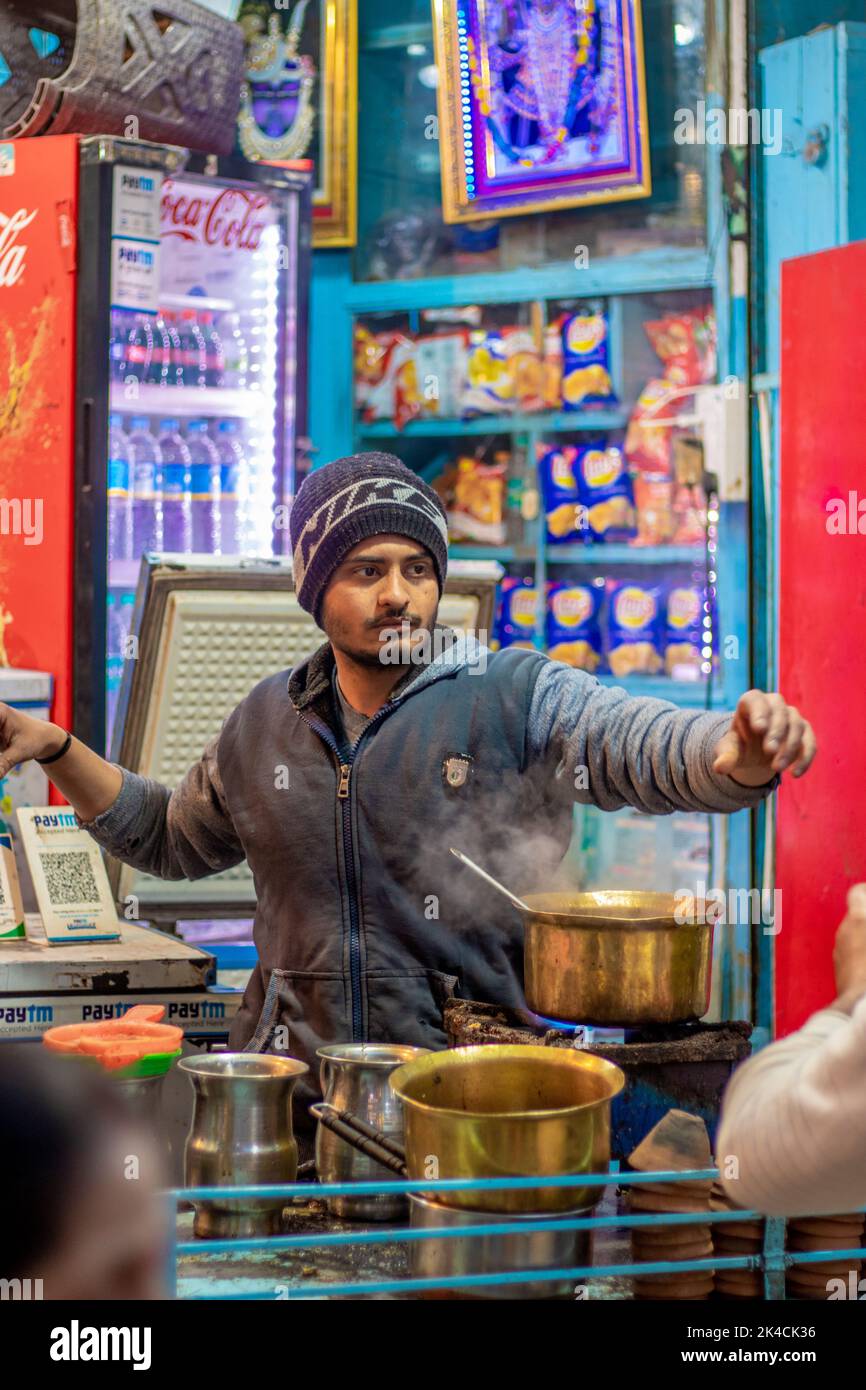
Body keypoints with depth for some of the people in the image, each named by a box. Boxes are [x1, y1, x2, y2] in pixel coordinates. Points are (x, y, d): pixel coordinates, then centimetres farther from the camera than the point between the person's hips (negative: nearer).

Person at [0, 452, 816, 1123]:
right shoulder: (264, 725, 13)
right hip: (288, 1094, 4)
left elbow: (656, 753, -14)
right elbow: (169, 838, 29)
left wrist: (742, 751, -36)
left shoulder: (516, 698, -1)